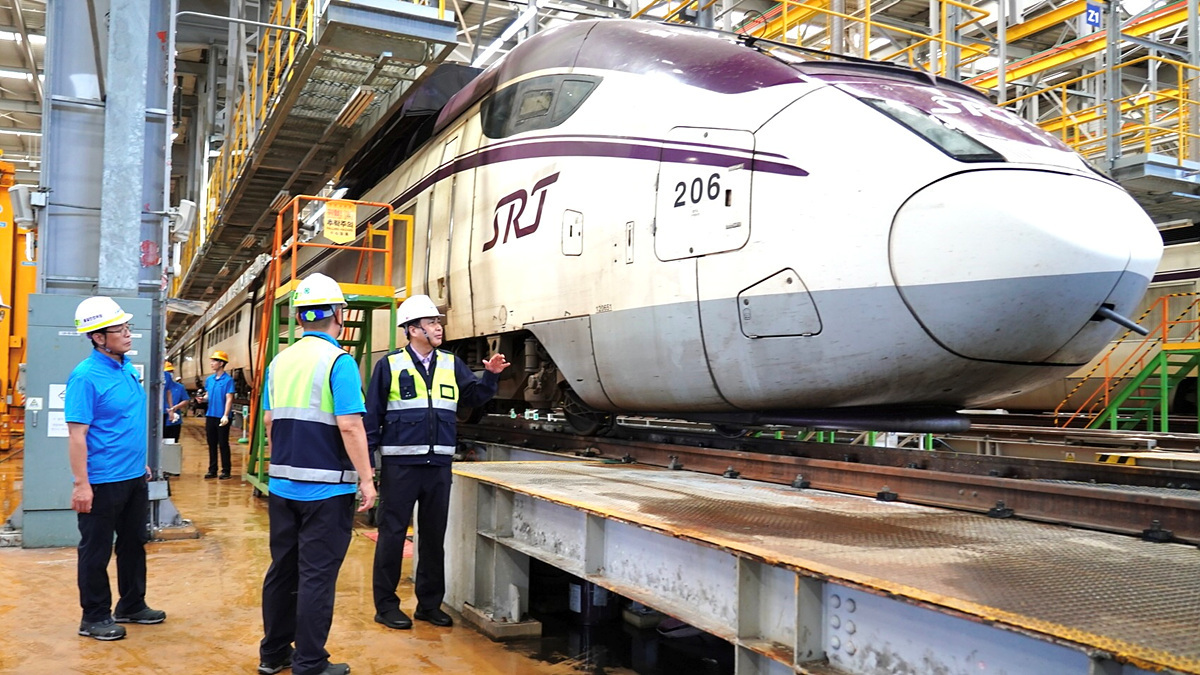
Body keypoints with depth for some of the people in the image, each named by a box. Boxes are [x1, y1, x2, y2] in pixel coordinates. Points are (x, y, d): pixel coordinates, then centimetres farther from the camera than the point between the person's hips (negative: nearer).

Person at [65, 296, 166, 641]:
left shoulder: (127, 367, 7)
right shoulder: (85, 376, -18)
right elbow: (77, 433, -19)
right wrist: (81, 484, -21)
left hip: (134, 477, 8)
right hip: (102, 481, -8)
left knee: (134, 543, 18)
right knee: (96, 551, 7)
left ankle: (132, 606, 32)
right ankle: (94, 618, 20)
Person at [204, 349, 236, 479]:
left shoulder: (228, 380, -9)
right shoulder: (209, 379, 10)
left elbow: (229, 399, -13)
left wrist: (225, 416, -21)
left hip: (221, 417, -6)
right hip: (210, 416, 6)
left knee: (223, 444, 0)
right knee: (211, 444, 11)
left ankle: (226, 471, 6)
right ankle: (212, 470, 19)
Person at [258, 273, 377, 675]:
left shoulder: (279, 361, 7)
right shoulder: (338, 361, -14)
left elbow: (269, 420, 14)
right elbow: (349, 426, -19)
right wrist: (366, 479, -13)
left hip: (282, 483, 7)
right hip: (326, 486, -7)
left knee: (282, 569, 16)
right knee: (316, 575, 1)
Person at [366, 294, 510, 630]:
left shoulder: (451, 364, 9)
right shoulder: (390, 365, -3)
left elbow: (475, 396, 6)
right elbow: (372, 415, -1)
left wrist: (491, 375, -11)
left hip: (439, 464, 4)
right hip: (400, 463, -4)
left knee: (433, 534, 12)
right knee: (392, 533, 3)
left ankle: (430, 603, 24)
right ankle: (386, 604, 15)